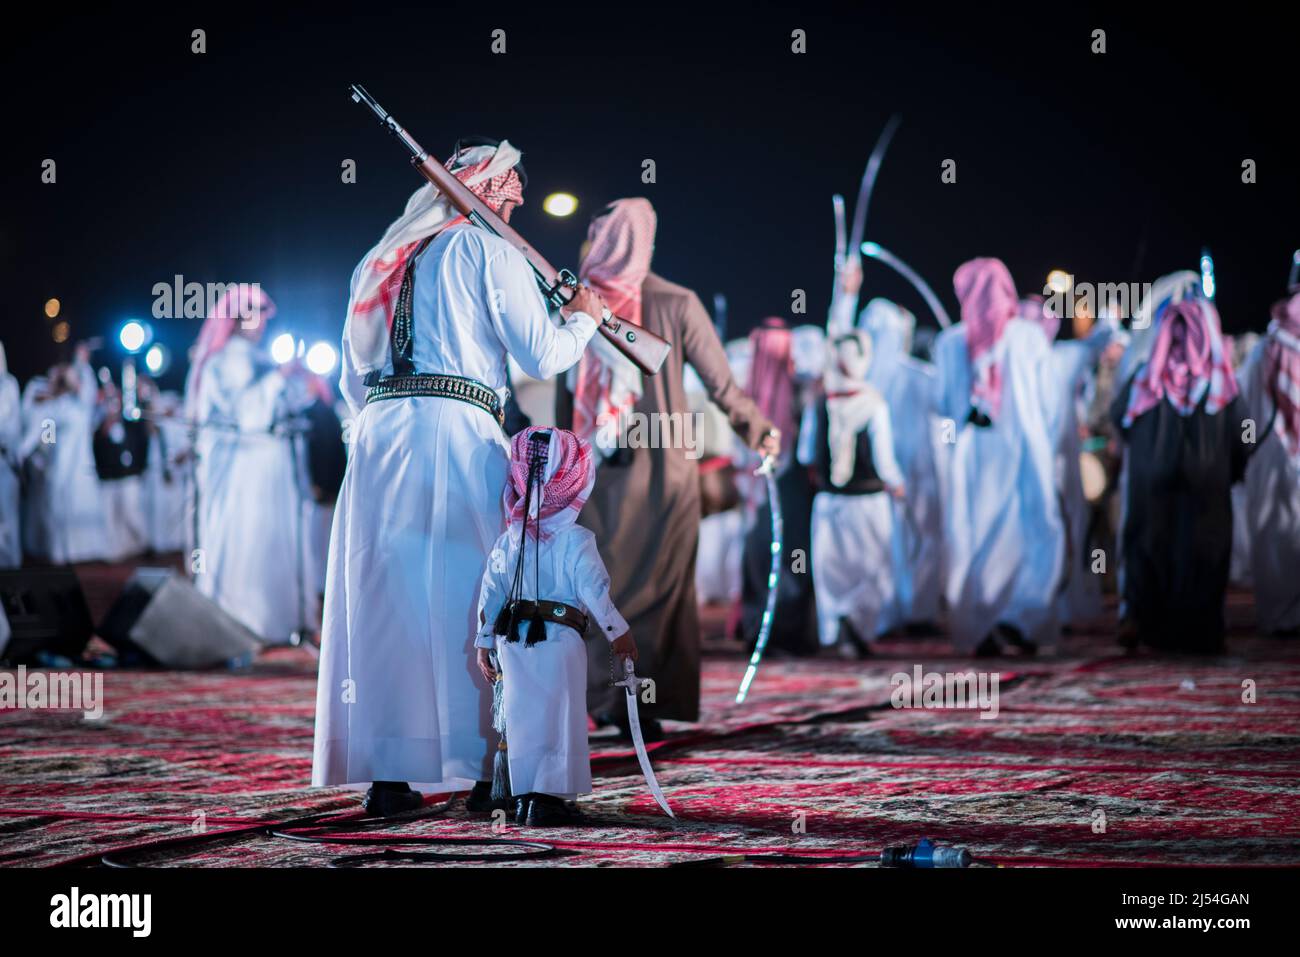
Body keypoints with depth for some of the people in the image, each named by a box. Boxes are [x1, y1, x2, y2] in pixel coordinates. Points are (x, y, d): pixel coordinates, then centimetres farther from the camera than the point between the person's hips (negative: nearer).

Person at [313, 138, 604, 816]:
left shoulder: (380, 262, 21)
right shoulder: (489, 252, 2)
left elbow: (353, 382, 22)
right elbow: (542, 357, -3)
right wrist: (583, 318, 15)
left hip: (378, 432, 6)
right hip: (458, 430, -6)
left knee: (384, 602, 5)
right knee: (473, 597, -2)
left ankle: (387, 775, 2)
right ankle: (483, 770, -5)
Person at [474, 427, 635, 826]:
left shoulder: (507, 542, 8)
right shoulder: (575, 540, -7)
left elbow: (489, 595, 10)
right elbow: (593, 592, -9)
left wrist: (484, 643, 17)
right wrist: (617, 633, 2)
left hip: (513, 642, 5)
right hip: (559, 642, -5)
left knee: (522, 717, 9)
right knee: (559, 718, 0)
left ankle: (523, 796, 11)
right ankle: (548, 797, -4)